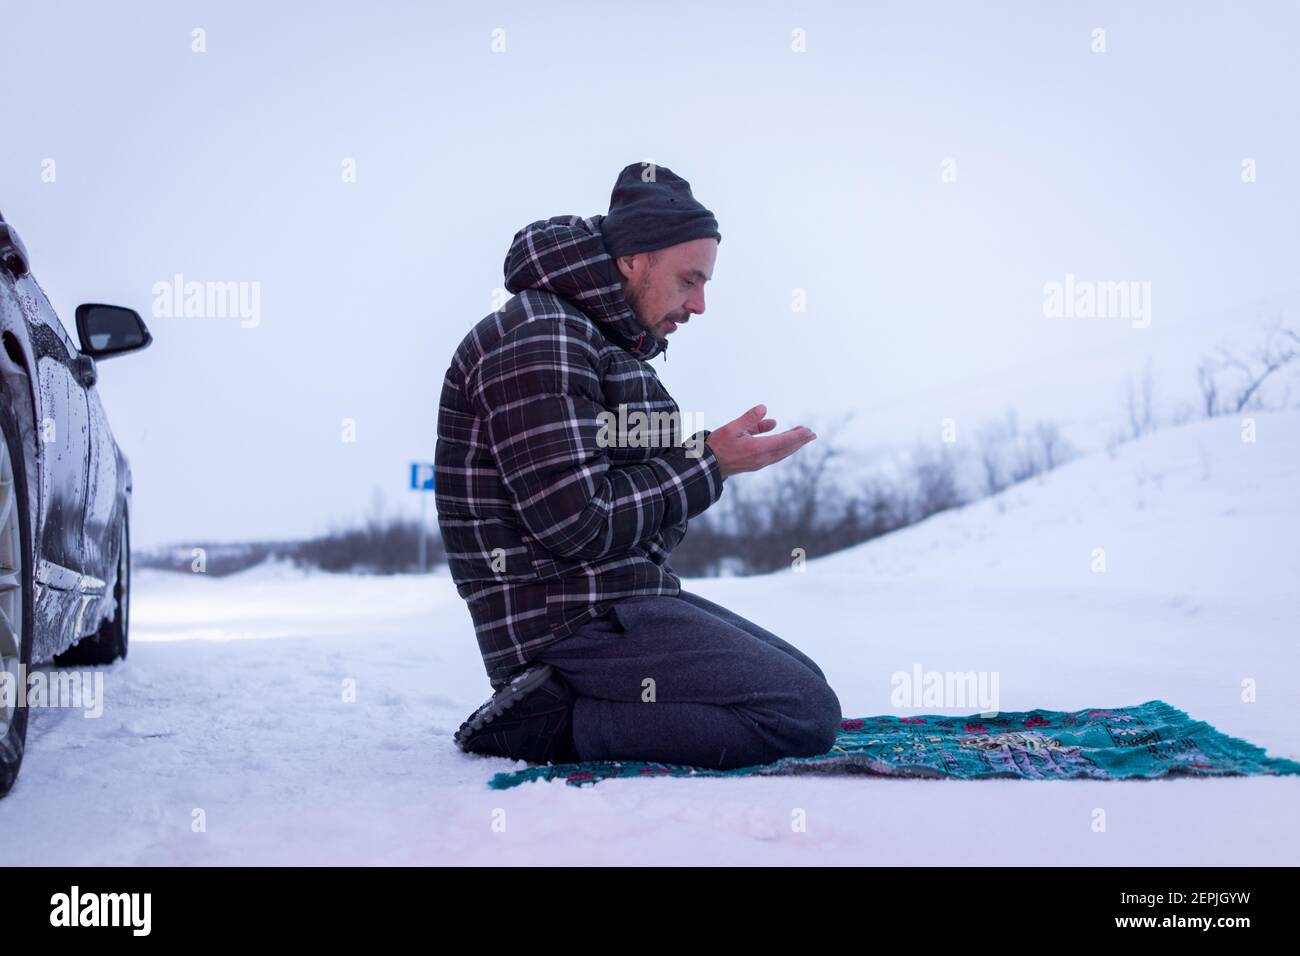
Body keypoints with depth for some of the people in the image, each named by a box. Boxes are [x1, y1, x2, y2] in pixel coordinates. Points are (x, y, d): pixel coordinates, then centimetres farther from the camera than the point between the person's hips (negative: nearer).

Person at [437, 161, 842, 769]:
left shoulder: (607, 346, 19)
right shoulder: (538, 338, -14)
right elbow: (577, 523, -21)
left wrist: (709, 450, 6)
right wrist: (709, 466, -12)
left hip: (627, 598, 11)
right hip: (570, 623, -11)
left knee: (804, 680, 16)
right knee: (804, 716, -18)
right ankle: (554, 724, -12)